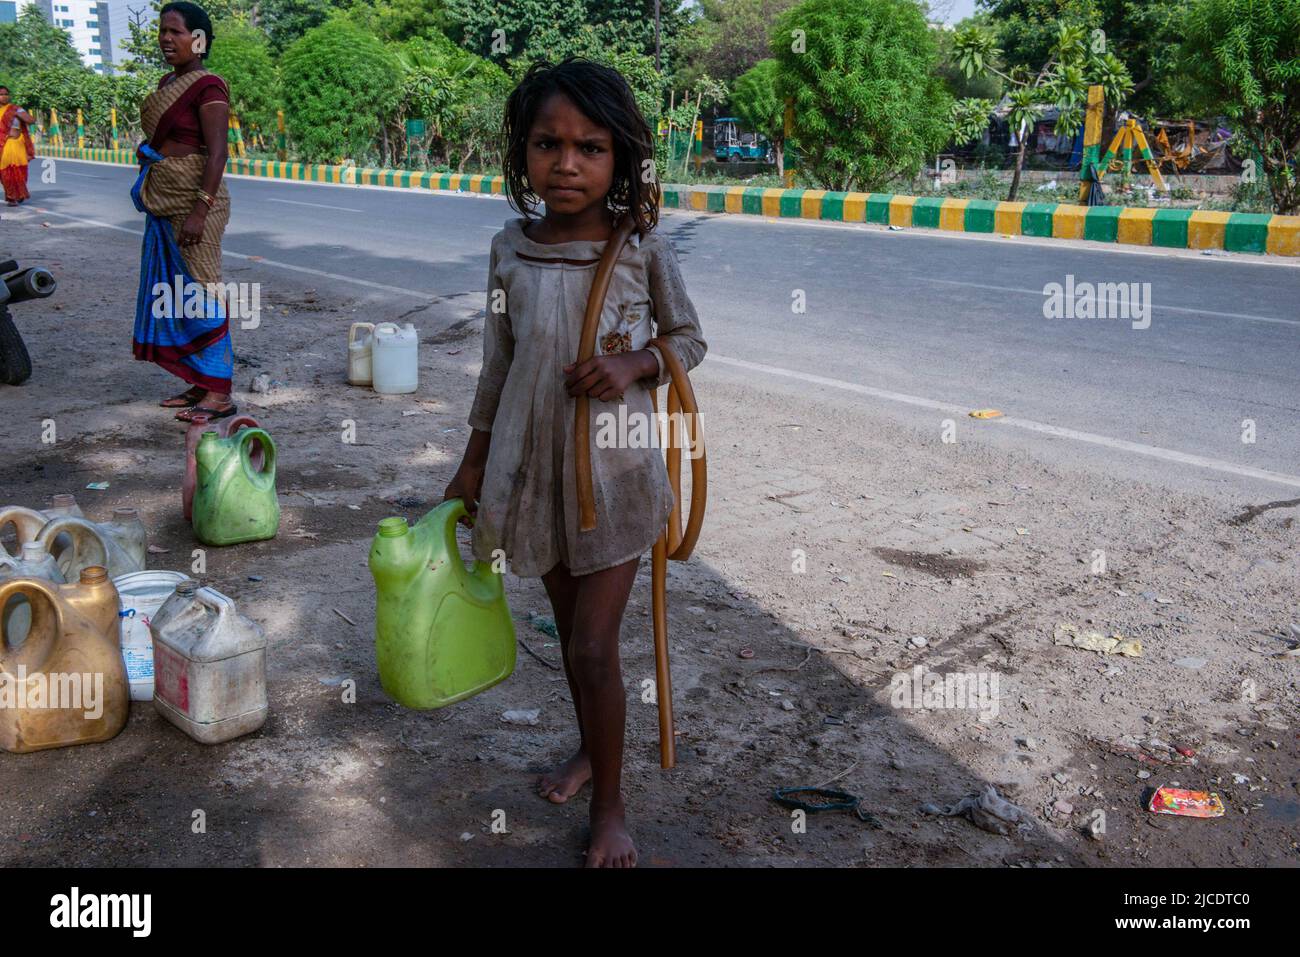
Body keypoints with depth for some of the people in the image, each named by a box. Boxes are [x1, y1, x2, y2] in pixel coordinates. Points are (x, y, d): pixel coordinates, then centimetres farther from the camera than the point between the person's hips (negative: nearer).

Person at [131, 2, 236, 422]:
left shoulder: (208, 87, -13)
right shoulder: (167, 83, 15)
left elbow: (216, 152, -19)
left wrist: (200, 210, -25)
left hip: (194, 202, -10)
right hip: (164, 204, 10)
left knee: (200, 291, -8)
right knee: (176, 292, 12)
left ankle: (219, 394, -3)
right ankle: (200, 384, 20)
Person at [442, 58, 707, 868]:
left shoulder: (642, 246, -10)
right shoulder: (512, 249, -3)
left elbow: (689, 338, 2)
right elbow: (500, 364, 7)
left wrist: (634, 364, -19)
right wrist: (473, 464, 11)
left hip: (615, 469, -3)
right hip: (534, 462, 3)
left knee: (594, 647, -3)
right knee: (571, 627, 19)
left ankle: (610, 803, 18)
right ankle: (591, 749, 44)